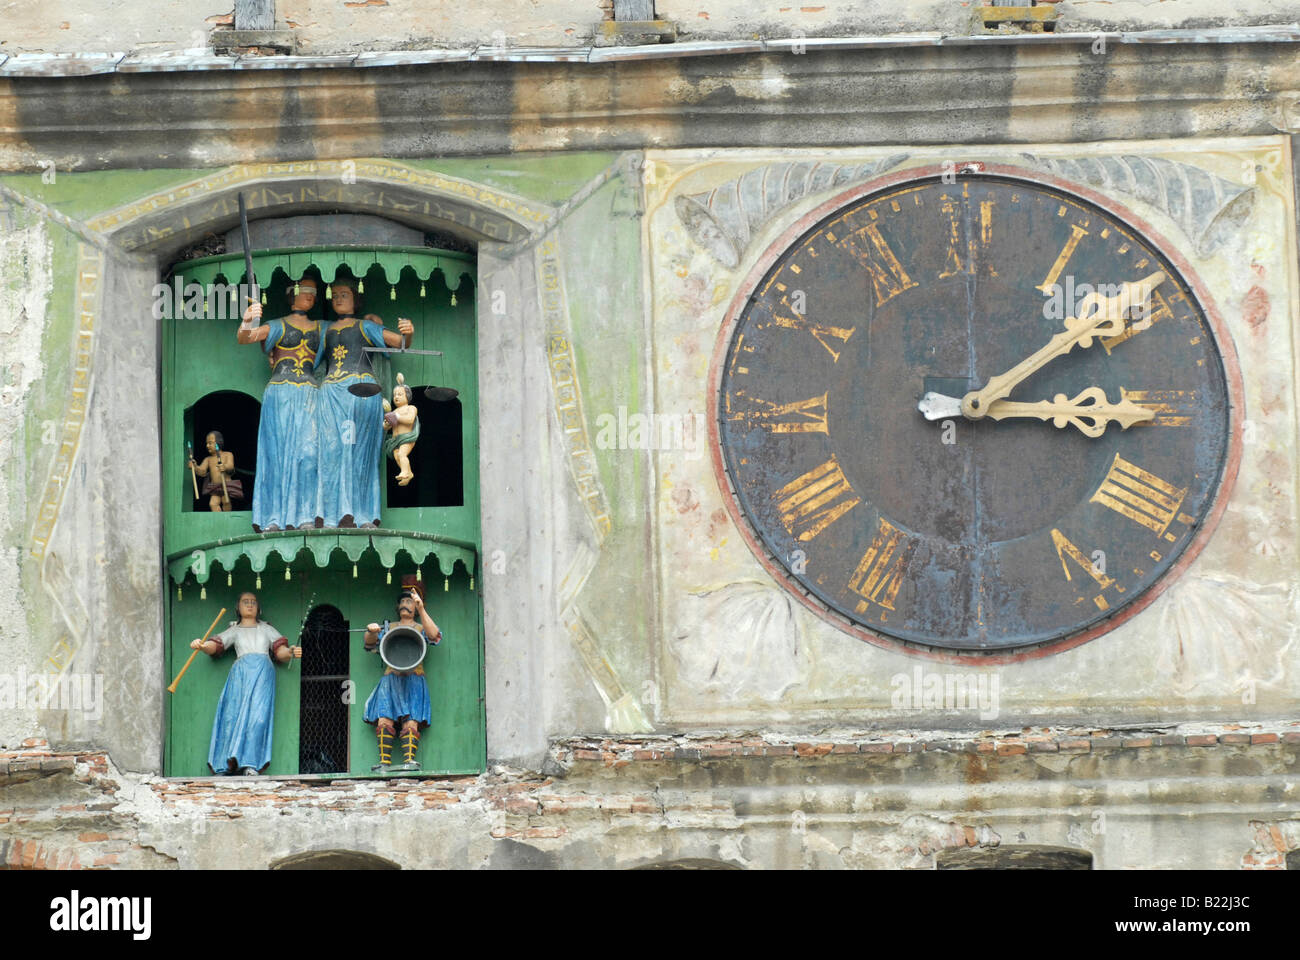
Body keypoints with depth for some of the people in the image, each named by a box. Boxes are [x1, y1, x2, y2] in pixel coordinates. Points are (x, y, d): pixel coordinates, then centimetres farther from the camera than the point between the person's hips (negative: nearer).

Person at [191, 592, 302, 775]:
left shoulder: (266, 629, 26)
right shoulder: (234, 631, 23)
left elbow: (280, 652, 15)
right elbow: (214, 646, 7)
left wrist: (290, 652, -8)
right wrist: (201, 646, -14)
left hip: (263, 671, 0)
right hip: (241, 670, 0)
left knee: (257, 714, -17)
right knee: (234, 713, -15)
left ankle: (250, 765, -23)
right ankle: (224, 766, -18)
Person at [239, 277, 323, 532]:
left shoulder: (320, 328, 20)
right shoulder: (278, 326, 9)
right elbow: (243, 338, -6)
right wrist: (247, 322, -28)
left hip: (309, 394, 3)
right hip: (279, 393, -3)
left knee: (307, 450, -10)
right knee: (277, 450, -9)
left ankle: (305, 517, -12)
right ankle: (272, 518, -11)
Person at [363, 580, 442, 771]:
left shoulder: (421, 628, 14)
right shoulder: (389, 628, 22)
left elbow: (435, 637, -7)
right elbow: (370, 645, 16)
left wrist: (421, 609, -15)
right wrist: (371, 632, -8)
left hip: (413, 680, -2)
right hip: (390, 680, 2)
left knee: (411, 722, -17)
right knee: (384, 721, -14)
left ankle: (410, 761, -27)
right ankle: (384, 762, -19)